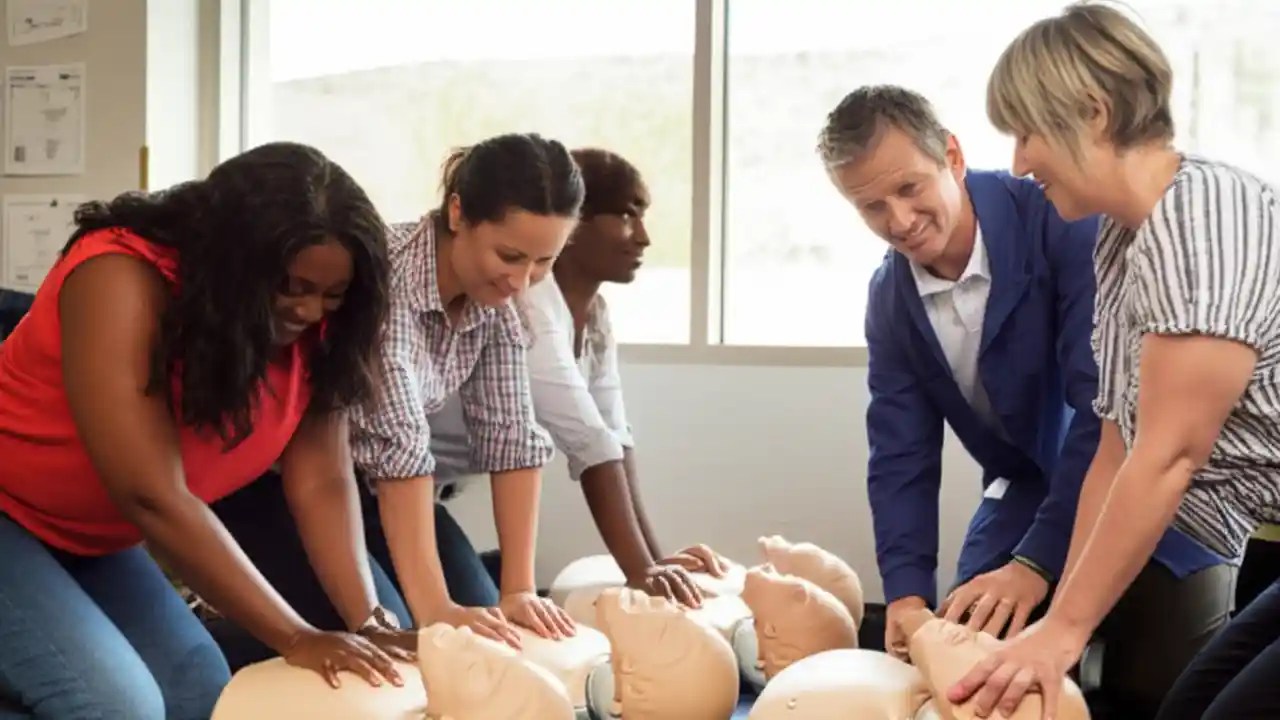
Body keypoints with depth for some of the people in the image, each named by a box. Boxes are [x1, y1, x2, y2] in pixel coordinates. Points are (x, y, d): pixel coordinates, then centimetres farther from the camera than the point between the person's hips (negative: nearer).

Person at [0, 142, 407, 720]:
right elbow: (154, 498, -33)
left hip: (94, 541, 8)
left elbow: (322, 482, -13)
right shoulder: (122, 280, -29)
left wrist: (369, 622, -28)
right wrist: (295, 639, -35)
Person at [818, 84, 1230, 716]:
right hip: (1027, 492, 5)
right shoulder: (889, 297, -4)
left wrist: (1036, 561, -35)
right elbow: (901, 455, -4)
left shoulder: (1066, 221, -24)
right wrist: (907, 591, -19)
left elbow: (1106, 405, -30)